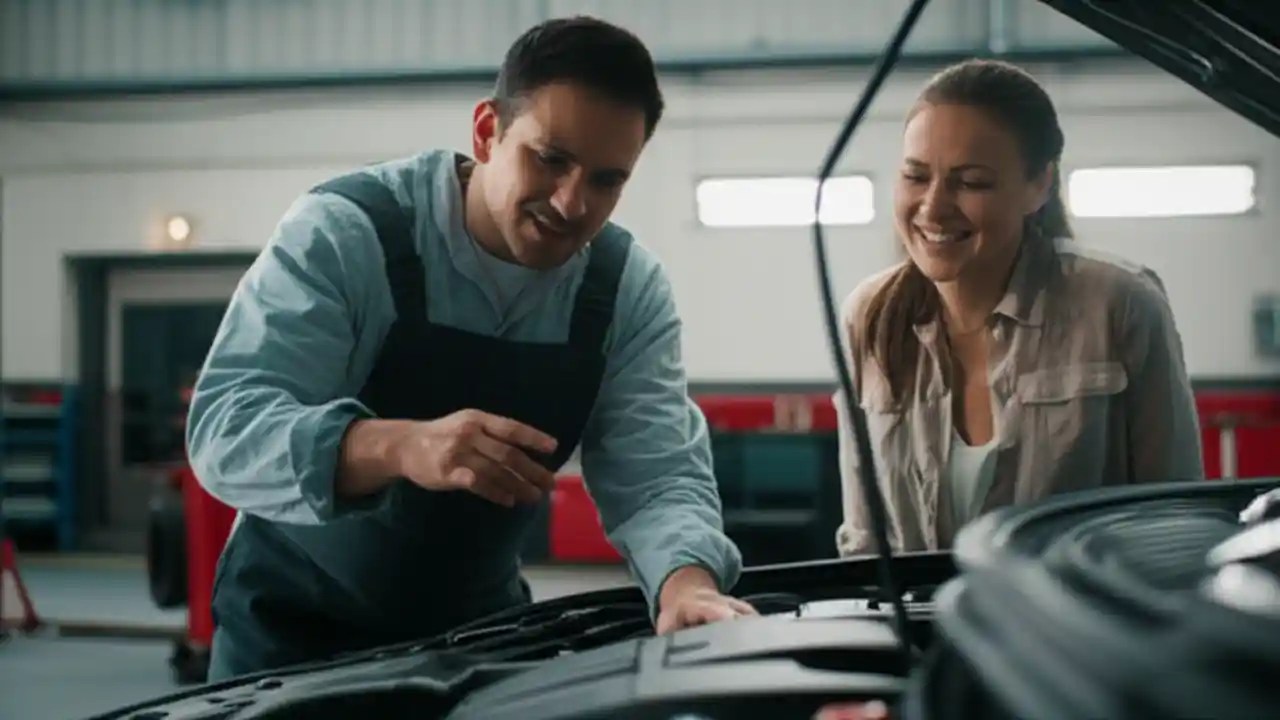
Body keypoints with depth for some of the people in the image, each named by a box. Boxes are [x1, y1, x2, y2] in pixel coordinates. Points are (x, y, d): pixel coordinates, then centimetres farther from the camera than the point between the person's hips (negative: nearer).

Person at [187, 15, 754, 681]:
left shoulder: (630, 290, -9)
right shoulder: (345, 231, -21)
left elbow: (657, 477, -15)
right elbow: (224, 425, -29)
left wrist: (690, 587, -37)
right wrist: (398, 446, -47)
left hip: (479, 624, 3)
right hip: (297, 621, -3)